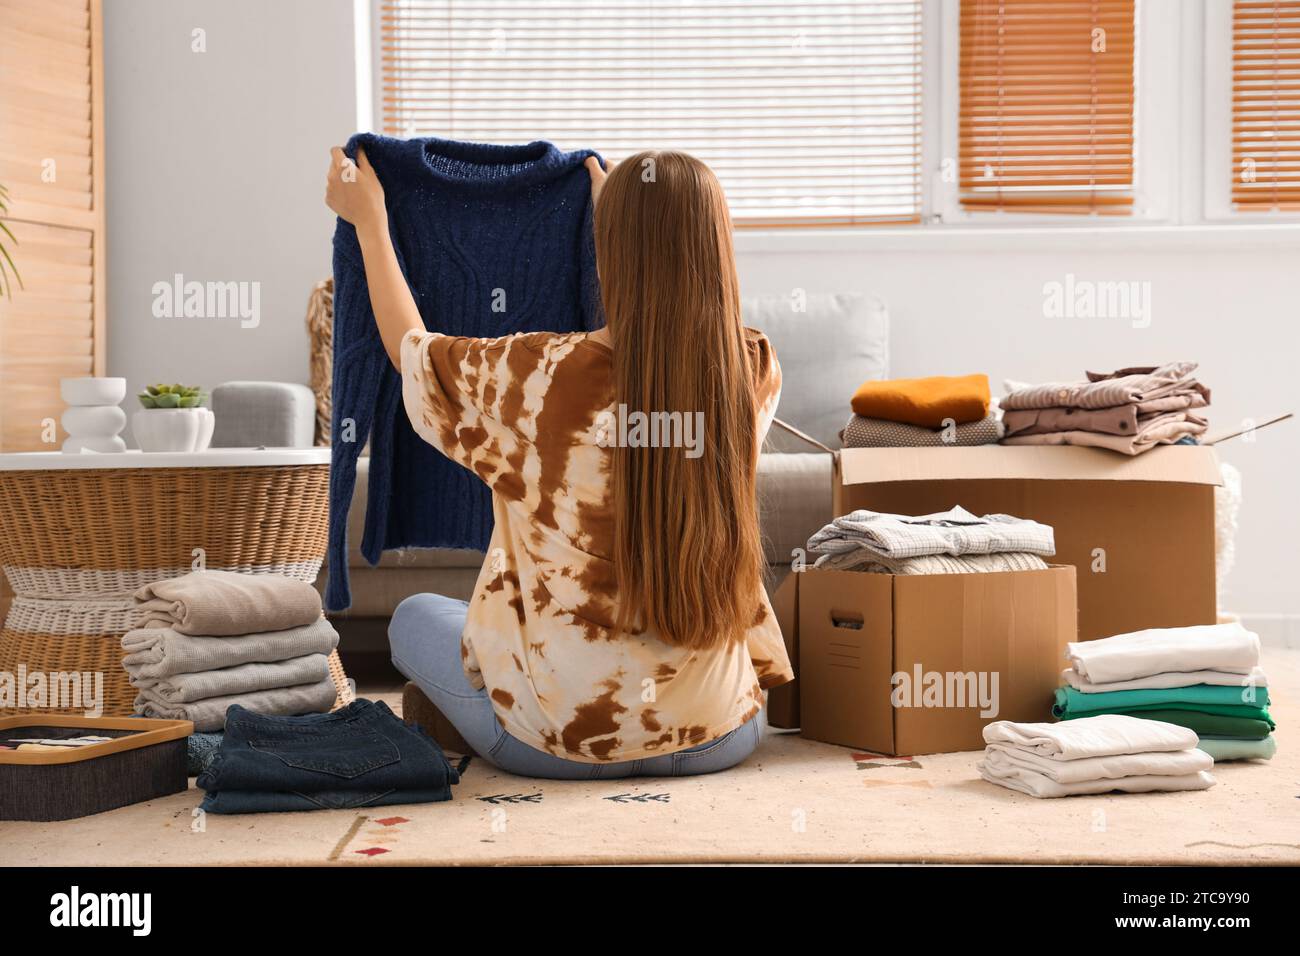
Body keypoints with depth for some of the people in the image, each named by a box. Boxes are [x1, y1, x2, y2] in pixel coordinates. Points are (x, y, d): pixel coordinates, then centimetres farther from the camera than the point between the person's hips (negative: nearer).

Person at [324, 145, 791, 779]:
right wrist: (627, 215, 29)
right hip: (724, 735, 4)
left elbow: (410, 350, 2)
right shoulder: (754, 374, -11)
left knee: (415, 617, 24)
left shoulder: (539, 376, -21)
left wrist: (369, 222, 16)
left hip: (563, 742, -3)